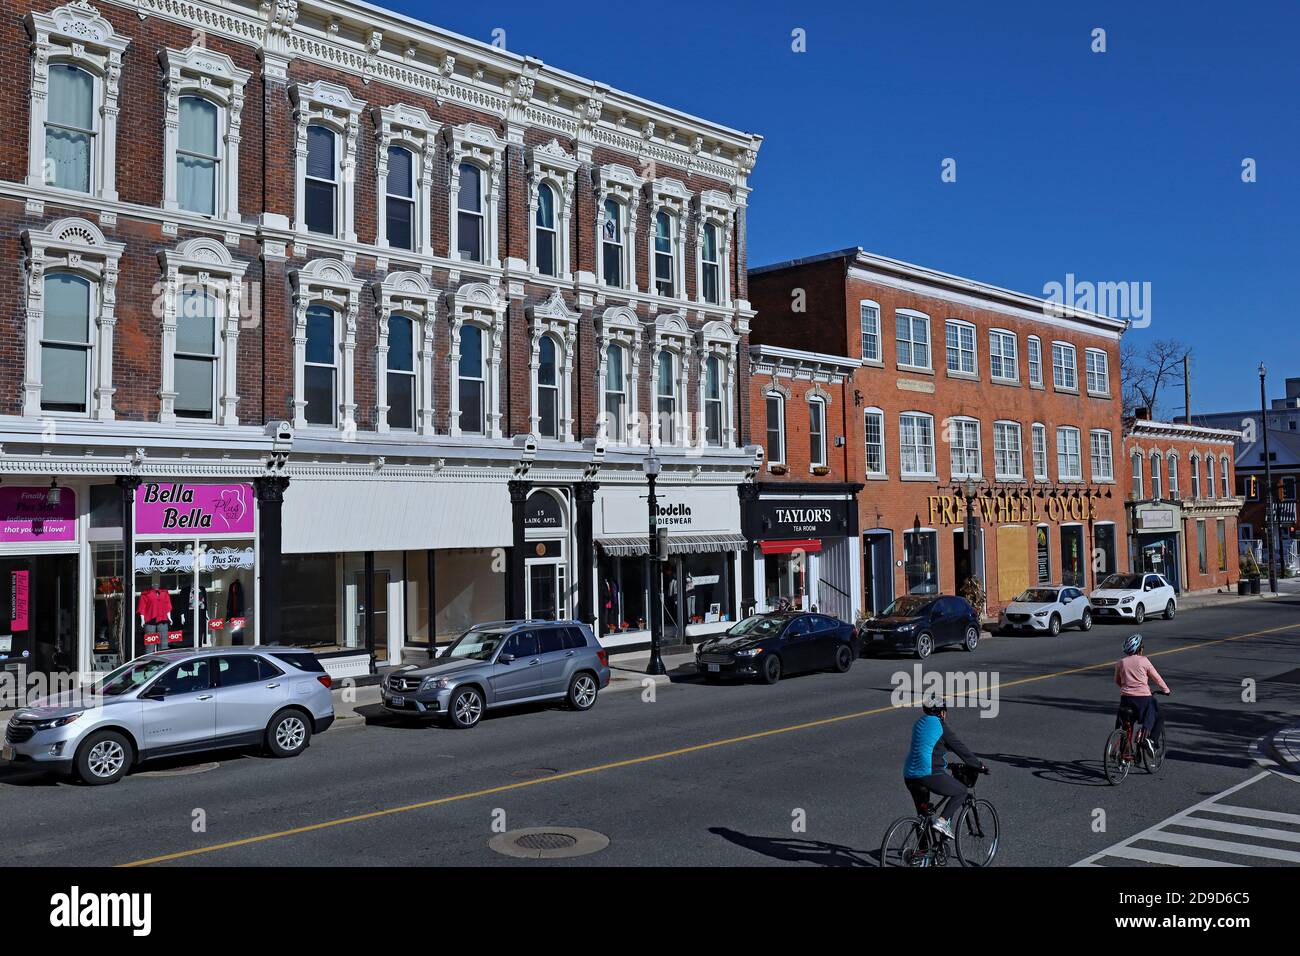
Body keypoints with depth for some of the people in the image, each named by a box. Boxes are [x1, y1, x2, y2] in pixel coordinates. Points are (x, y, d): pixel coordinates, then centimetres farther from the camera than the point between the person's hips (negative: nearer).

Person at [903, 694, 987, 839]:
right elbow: (960, 748, 1)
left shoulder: (919, 723, 19)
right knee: (961, 791, 12)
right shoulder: (941, 726, -3)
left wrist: (945, 763, 39)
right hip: (929, 774, -8)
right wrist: (980, 766, 11)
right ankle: (942, 820, -4)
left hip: (909, 776, 8)